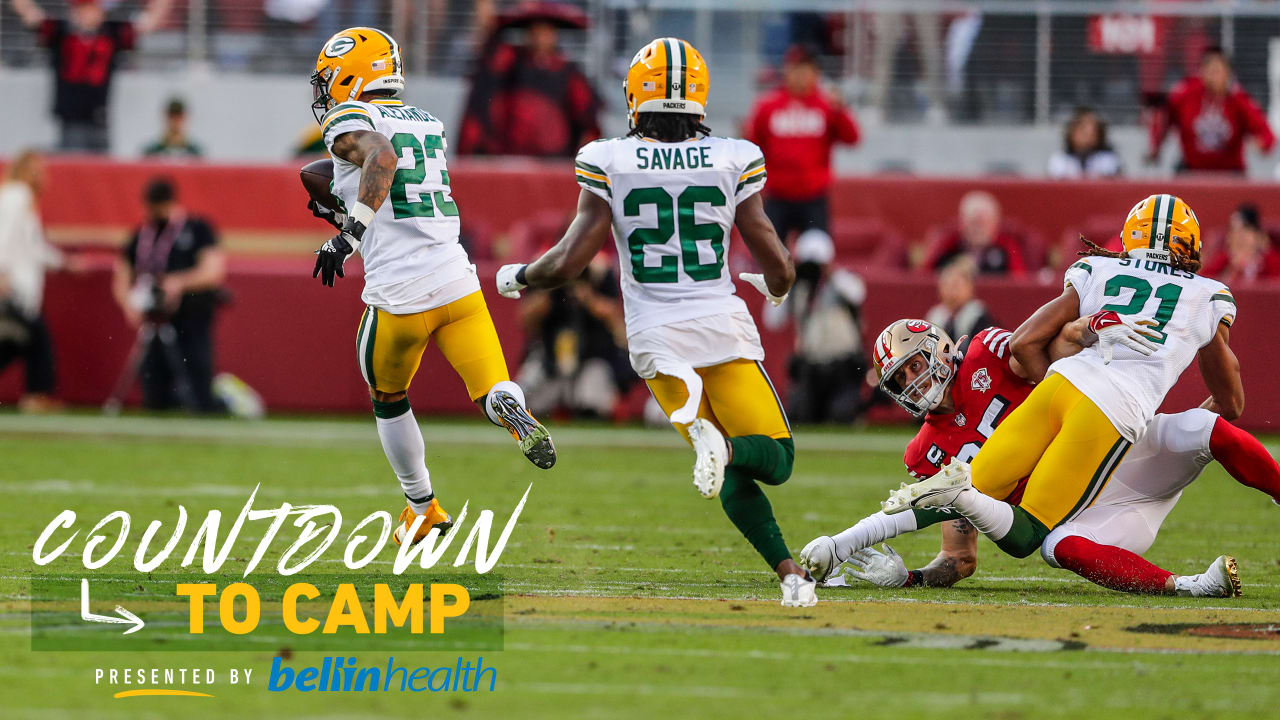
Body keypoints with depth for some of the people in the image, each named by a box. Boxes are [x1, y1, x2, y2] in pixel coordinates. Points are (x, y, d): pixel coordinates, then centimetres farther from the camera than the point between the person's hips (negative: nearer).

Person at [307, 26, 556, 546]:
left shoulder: (349, 120, -2)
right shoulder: (429, 125, 19)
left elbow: (381, 156, -25)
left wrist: (350, 231, -28)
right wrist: (344, 213, 40)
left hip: (398, 297, -4)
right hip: (457, 283, 4)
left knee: (389, 401, 21)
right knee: (491, 393, -1)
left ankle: (423, 508, 29)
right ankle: (512, 409, -36)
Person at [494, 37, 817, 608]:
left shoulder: (609, 165, -4)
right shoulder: (732, 162, -1)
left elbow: (566, 264, -6)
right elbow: (780, 267, 2)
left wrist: (515, 277, 16)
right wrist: (774, 288, 28)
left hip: (657, 340, 1)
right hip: (724, 326, -1)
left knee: (734, 476, 10)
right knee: (776, 459, 6)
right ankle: (721, 445, -29)